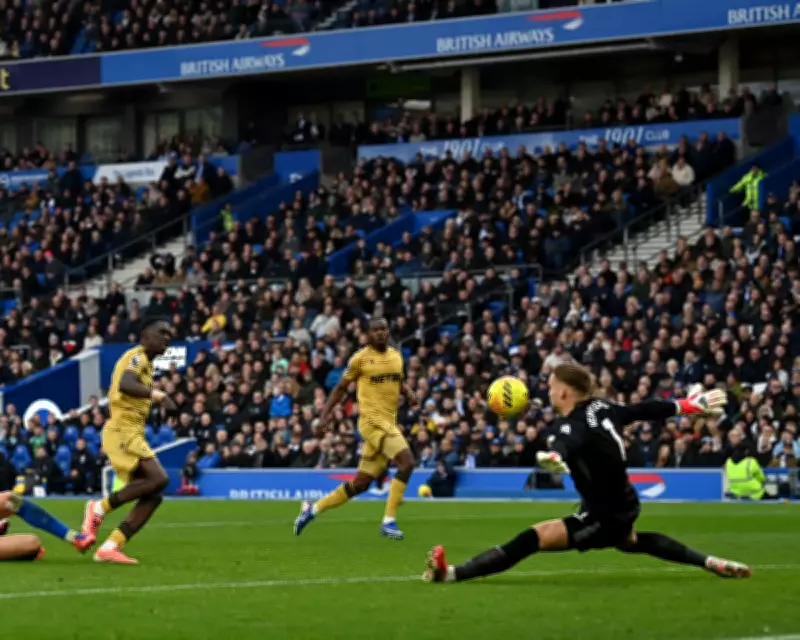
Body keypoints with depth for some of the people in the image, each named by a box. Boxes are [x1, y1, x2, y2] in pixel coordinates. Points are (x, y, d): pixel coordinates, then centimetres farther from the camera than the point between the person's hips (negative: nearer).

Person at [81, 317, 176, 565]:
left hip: (132, 434, 10)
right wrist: (157, 394, -34)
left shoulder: (145, 362, 23)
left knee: (154, 495, 0)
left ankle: (110, 547, -4)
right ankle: (100, 508, -12)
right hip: (123, 431, -10)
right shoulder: (137, 356, -7)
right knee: (158, 478, -24)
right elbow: (125, 384, -27)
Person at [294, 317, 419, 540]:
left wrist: (408, 392, 7)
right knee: (407, 462, -23)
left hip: (389, 422, 7)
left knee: (361, 483, 10)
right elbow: (341, 387, 4)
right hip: (372, 420, -7)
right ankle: (389, 521, -19)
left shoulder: (396, 355, 13)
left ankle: (313, 509, 26)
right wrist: (325, 413, -3)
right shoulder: (361, 358, -5)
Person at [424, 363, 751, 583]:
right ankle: (710, 563, 49)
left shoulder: (575, 425, -26)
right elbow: (646, 410, 9)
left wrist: (552, 457, -74)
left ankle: (453, 573, -31)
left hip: (605, 517, -9)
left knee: (534, 538, -19)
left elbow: (564, 445, -50)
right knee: (630, 542, 43)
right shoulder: (601, 407, -2)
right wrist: (688, 405, 24)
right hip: (624, 507, 9)